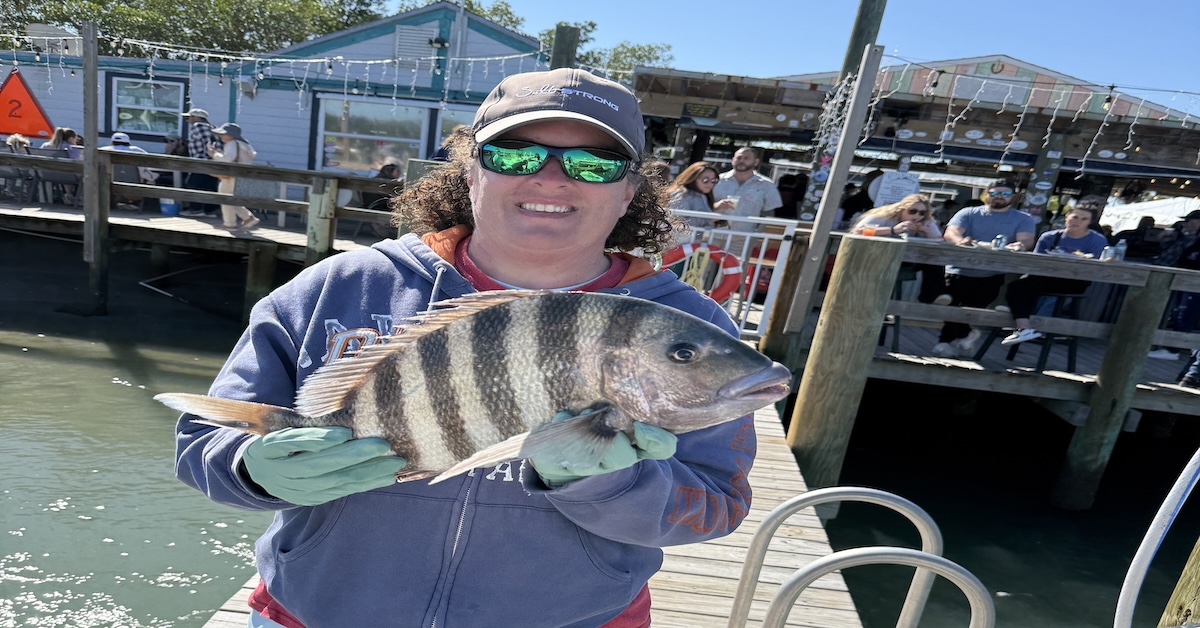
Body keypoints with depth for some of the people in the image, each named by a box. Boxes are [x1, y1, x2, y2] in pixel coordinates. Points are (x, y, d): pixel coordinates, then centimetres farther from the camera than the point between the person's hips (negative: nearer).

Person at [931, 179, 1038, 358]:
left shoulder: (1023, 219, 14)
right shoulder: (969, 213, 13)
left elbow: (1027, 240, -4)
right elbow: (950, 233, -5)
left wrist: (1020, 245, -31)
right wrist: (960, 240, -30)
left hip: (992, 277, 0)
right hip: (960, 272, 0)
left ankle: (946, 341, 8)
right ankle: (966, 334, -2)